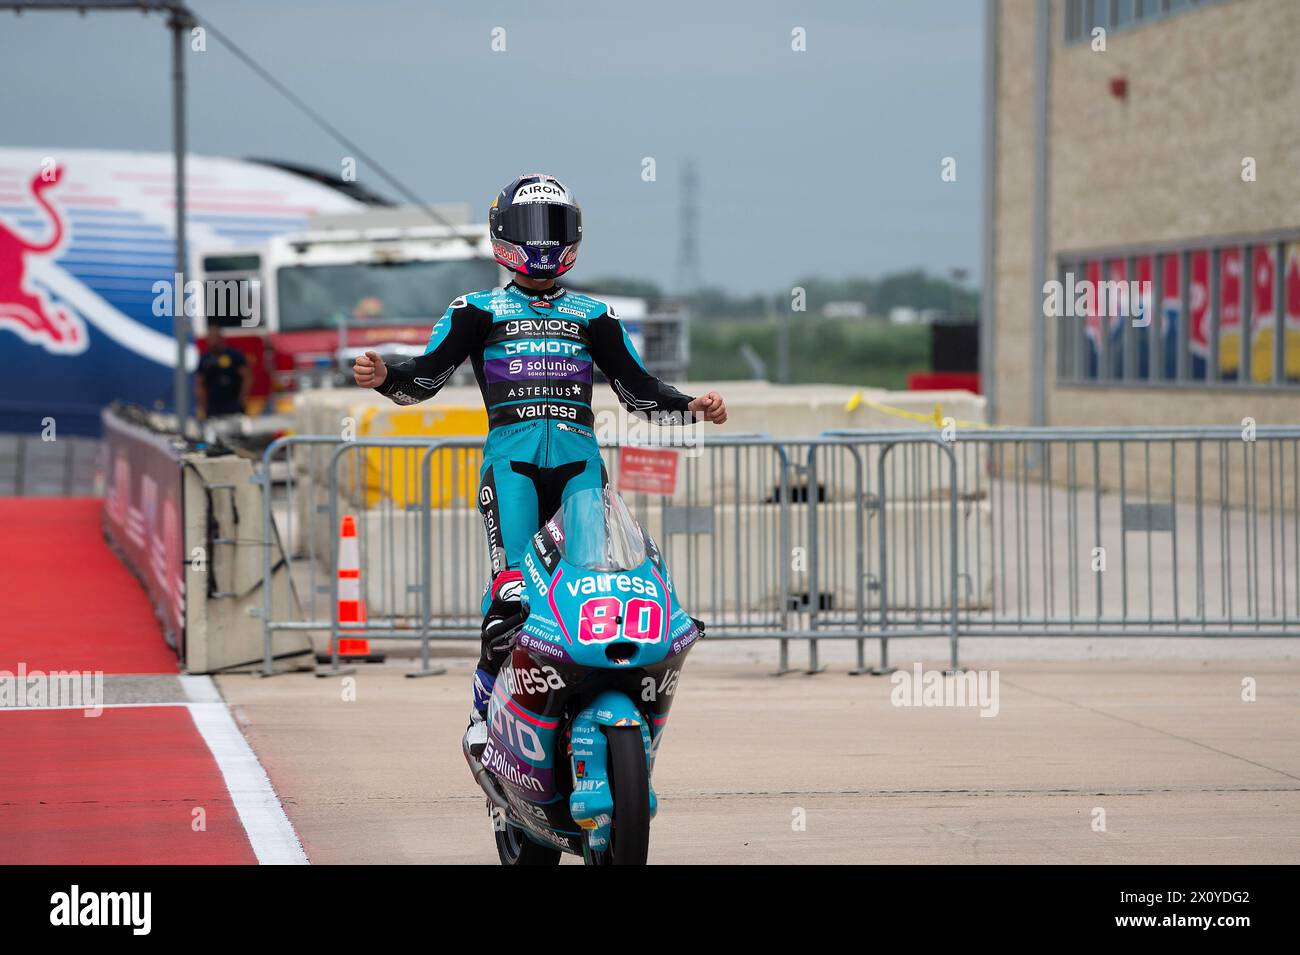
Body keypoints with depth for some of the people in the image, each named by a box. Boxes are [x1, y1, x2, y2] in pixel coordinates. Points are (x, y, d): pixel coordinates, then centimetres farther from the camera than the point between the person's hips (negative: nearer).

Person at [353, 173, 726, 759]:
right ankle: (484, 709, -12)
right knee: (514, 582, -20)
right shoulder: (478, 311, 16)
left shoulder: (592, 315, 23)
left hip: (579, 458, 3)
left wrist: (695, 408, 6)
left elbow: (639, 389, 23)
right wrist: (383, 377, -14)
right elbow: (425, 376, 7)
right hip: (511, 457, -3)